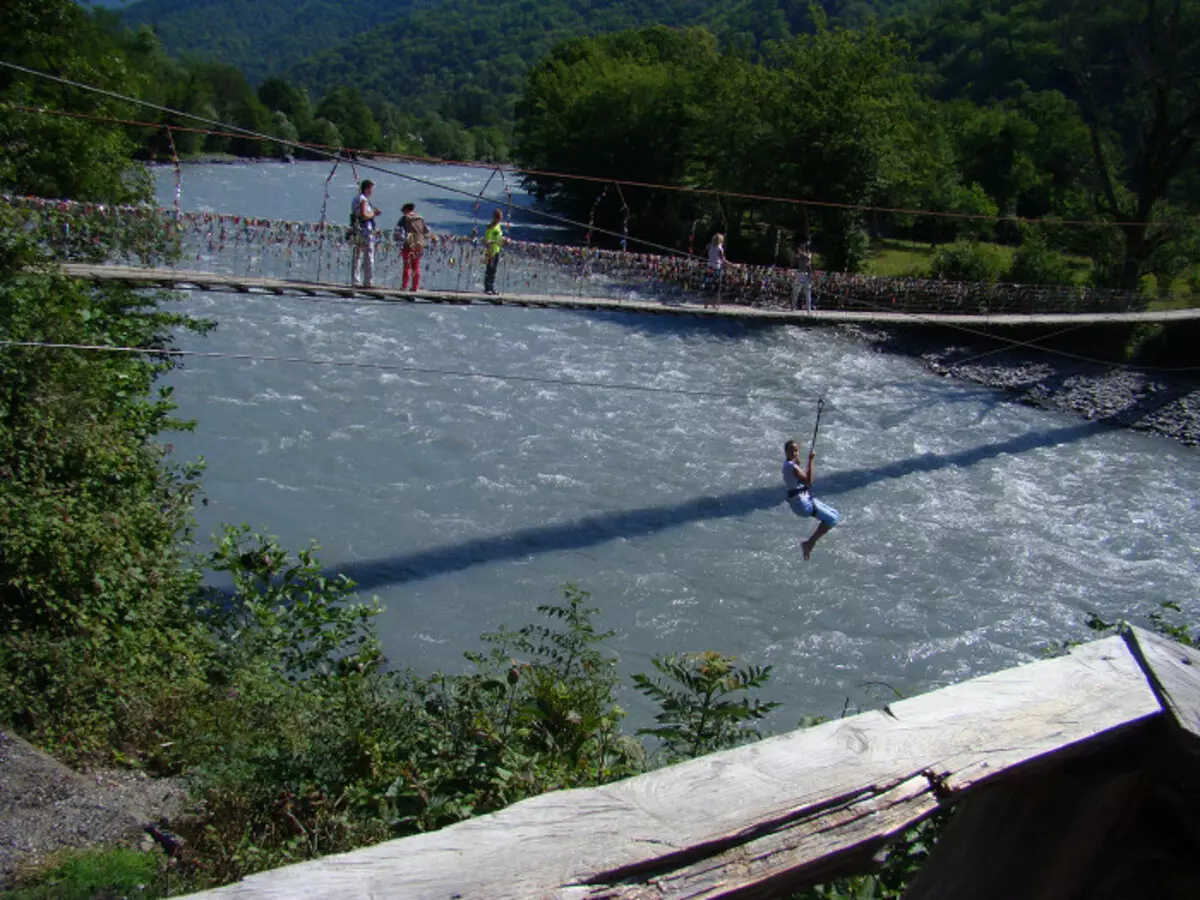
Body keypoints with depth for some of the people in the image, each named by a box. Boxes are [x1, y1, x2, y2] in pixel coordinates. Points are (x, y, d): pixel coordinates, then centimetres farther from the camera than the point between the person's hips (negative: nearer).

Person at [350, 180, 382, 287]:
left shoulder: (356, 199, 17)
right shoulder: (363, 200, -12)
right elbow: (363, 215, -21)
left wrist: (373, 213, 18)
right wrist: (373, 214, -7)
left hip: (356, 231, 9)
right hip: (365, 231, -9)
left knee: (356, 256, 10)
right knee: (368, 256, -6)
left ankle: (354, 281, 12)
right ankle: (367, 281, -8)